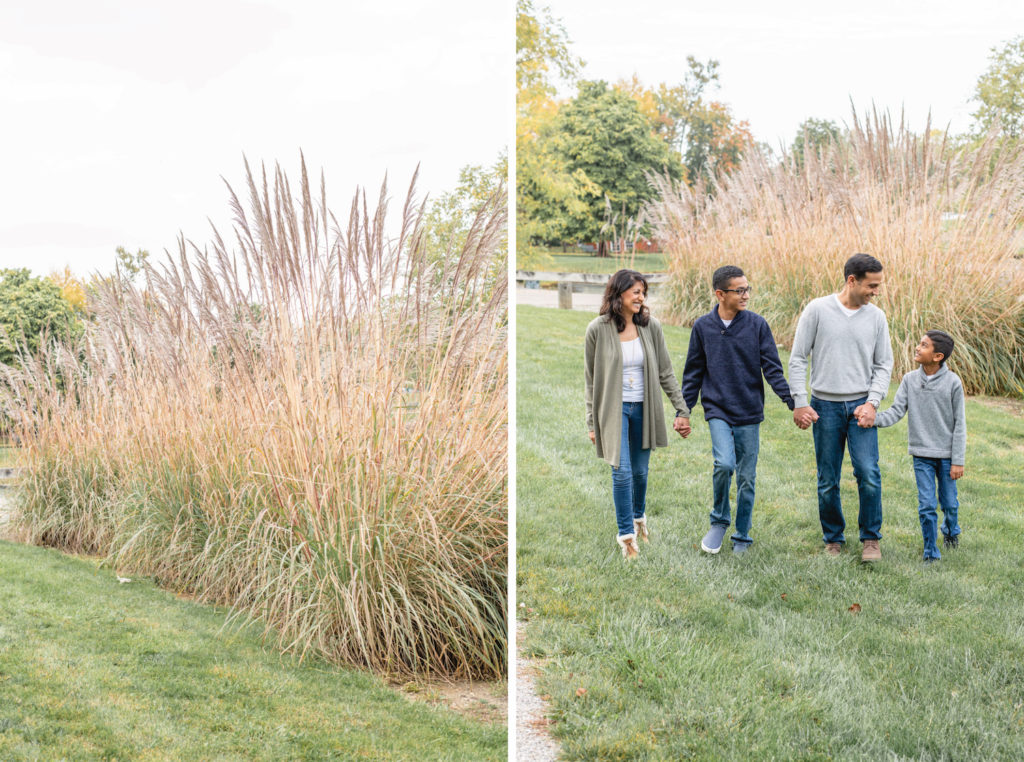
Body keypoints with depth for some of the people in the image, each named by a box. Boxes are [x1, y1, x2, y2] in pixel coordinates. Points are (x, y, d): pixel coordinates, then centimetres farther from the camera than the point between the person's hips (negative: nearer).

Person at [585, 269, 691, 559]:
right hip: (614, 409, -3)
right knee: (622, 472, -8)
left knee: (640, 470, 13)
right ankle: (626, 535, 4)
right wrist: (592, 423, -1)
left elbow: (666, 373, 4)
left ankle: (639, 517, 39)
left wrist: (682, 409, 1)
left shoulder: (651, 327, -1)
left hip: (643, 408, 3)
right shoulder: (598, 329, -8)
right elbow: (591, 380, -2)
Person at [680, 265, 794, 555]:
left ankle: (742, 536, 23)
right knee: (724, 464, -21)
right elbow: (693, 373, 9)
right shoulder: (703, 327, 0)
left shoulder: (757, 324, -2)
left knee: (747, 477, 6)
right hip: (718, 411, -1)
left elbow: (772, 368, -1)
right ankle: (719, 521, 3)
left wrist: (791, 400, -12)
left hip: (749, 414, 1)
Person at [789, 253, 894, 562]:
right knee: (828, 481, 5)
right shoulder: (817, 310, -4)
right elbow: (797, 359, -1)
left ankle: (870, 538, 6)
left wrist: (871, 402, -6)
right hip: (825, 406, -1)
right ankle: (833, 539, 22)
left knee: (869, 474, -11)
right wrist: (799, 403, -6)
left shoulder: (876, 317, 4)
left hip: (861, 406, 1)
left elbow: (883, 365, 8)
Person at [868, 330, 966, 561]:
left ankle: (951, 530, 44)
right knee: (926, 505, -1)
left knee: (949, 502, 12)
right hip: (922, 455, 1)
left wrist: (958, 460, -6)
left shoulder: (952, 382, -10)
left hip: (946, 455, -1)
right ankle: (931, 552, 13)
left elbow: (959, 424, -6)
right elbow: (896, 412, -5)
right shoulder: (910, 380, -3)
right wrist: (873, 418, -26)